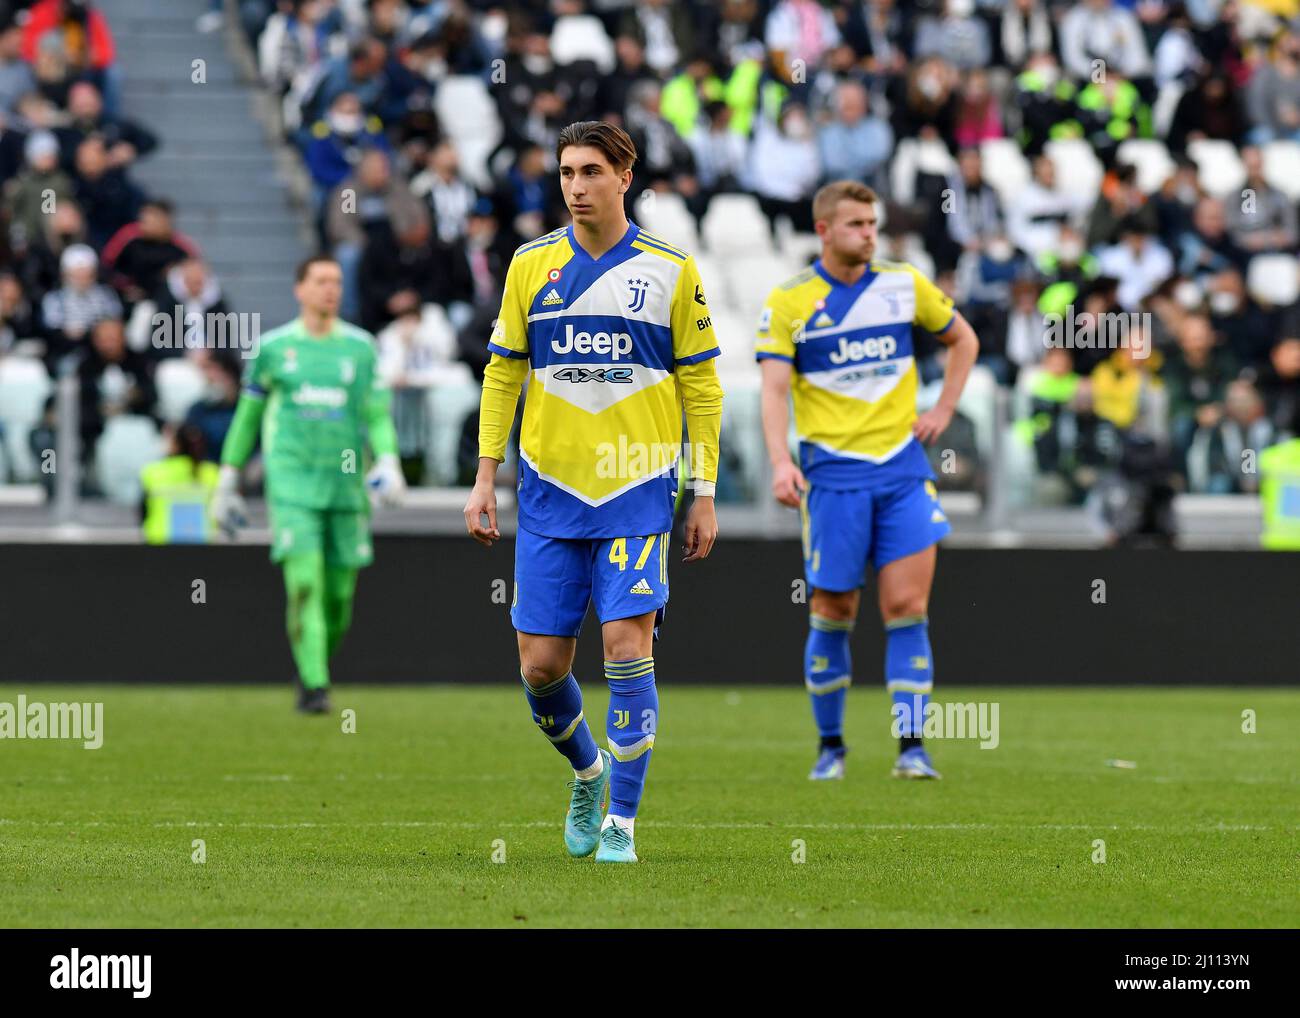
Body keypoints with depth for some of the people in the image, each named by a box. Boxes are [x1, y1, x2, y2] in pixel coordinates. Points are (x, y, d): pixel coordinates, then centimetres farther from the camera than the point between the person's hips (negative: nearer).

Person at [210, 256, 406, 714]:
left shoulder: (361, 346, 8)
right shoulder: (274, 346, 5)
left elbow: (378, 414, 7)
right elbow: (247, 415, 13)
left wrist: (388, 461, -11)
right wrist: (228, 479, 14)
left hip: (345, 484, 2)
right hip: (292, 481, -2)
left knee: (339, 593, 3)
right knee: (305, 582, -17)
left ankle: (316, 668, 27)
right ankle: (313, 685, -16)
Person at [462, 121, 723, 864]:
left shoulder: (671, 270, 0)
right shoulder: (532, 265, 5)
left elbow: (701, 386, 4)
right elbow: (503, 374, 11)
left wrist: (705, 495, 1)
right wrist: (486, 479, 4)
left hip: (638, 493, -2)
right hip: (549, 494, 2)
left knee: (628, 647, -13)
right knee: (541, 664, 1)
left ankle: (622, 820, -4)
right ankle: (588, 772, 30)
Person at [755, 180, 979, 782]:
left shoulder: (904, 286, 6)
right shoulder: (787, 301, -2)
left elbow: (962, 338, 22)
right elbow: (775, 388, -8)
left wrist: (943, 411, 11)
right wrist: (780, 461, -23)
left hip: (904, 467, 2)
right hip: (833, 471, -2)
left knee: (907, 605, -7)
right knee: (833, 612, 2)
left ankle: (912, 746, -6)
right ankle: (830, 745, 17)